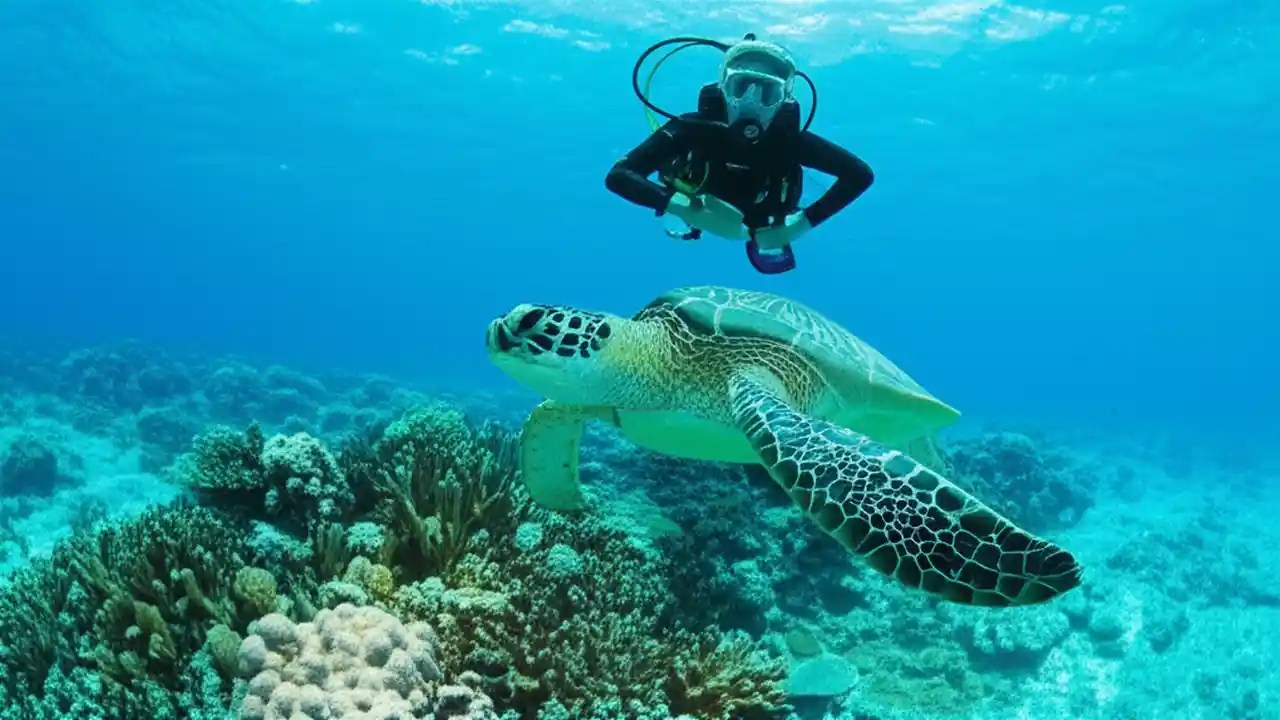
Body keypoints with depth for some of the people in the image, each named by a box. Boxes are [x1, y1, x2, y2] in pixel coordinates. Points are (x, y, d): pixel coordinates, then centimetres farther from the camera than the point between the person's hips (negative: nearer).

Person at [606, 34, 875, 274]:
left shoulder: (788, 139, -38)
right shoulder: (695, 128, -41)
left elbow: (861, 174, -31)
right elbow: (617, 176, -47)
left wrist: (806, 221, -39)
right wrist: (685, 207, -59)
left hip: (762, 227, 0)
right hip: (700, 215, 0)